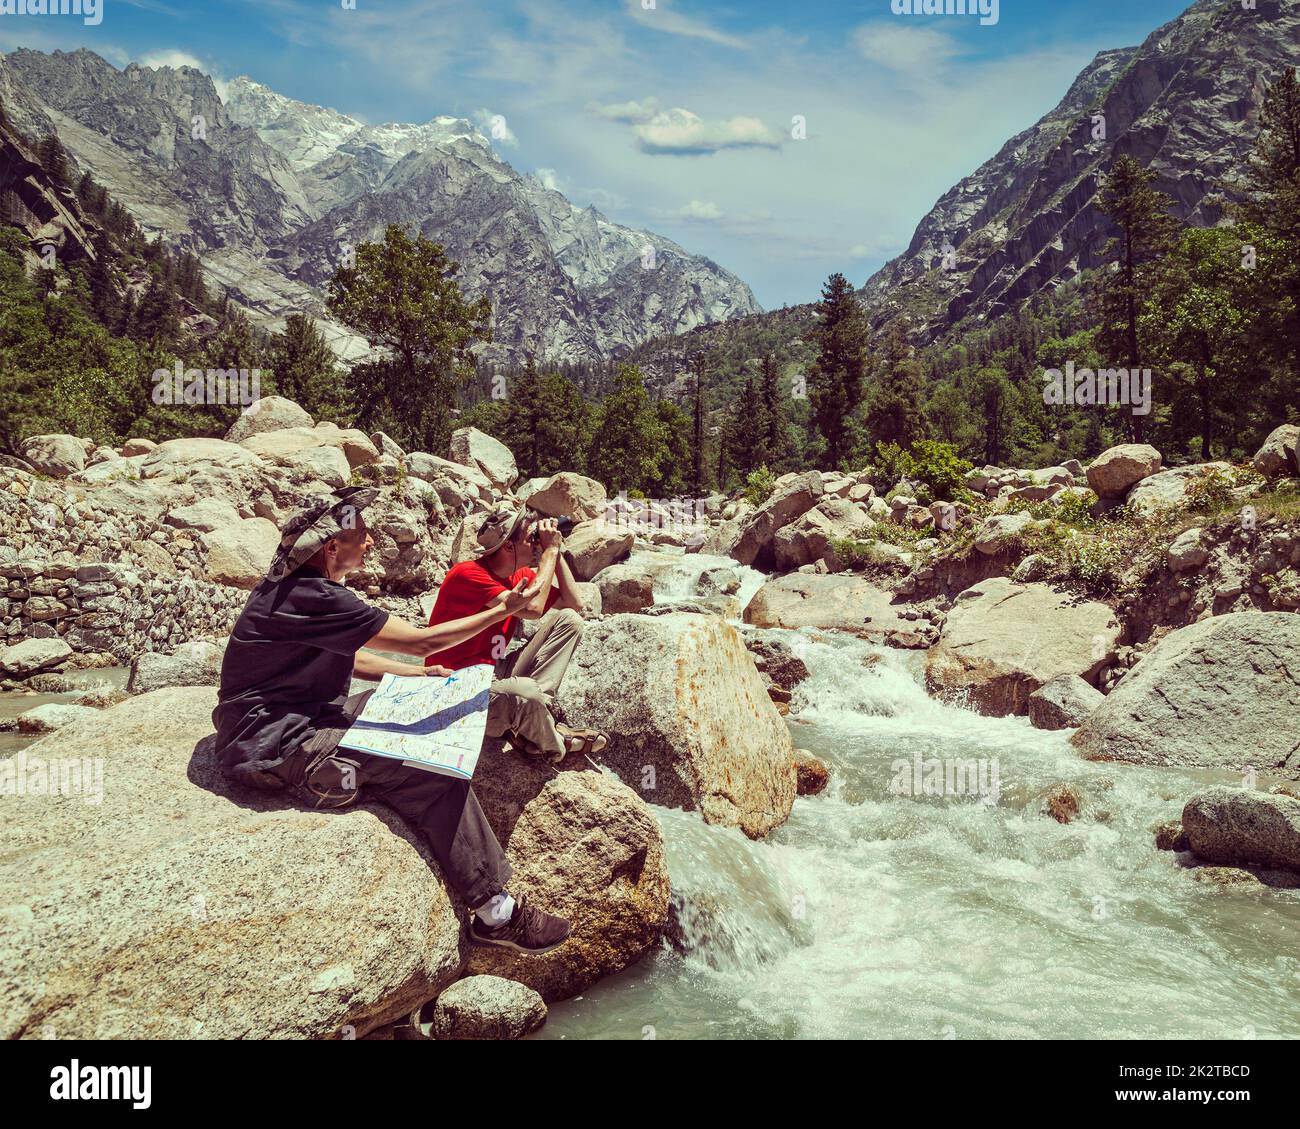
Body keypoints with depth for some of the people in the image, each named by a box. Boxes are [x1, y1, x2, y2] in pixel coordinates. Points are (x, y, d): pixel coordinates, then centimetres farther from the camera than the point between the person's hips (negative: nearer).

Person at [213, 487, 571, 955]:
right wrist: (501, 612, -7)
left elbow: (347, 657, 22)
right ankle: (494, 912, -10)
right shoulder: (313, 599, -24)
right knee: (437, 773, -18)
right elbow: (423, 640, -19)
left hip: (295, 719, 11)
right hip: (276, 748, -11)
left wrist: (419, 675, 13)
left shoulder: (294, 584, 9)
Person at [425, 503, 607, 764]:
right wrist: (550, 549, -20)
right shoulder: (468, 574, -21)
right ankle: (554, 746, -4)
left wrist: (556, 552, -1)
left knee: (569, 620, 0)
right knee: (526, 693, -40)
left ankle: (530, 717, -16)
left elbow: (574, 603, 7)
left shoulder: (521, 575, 4)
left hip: (496, 675, 9)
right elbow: (532, 608, -31)